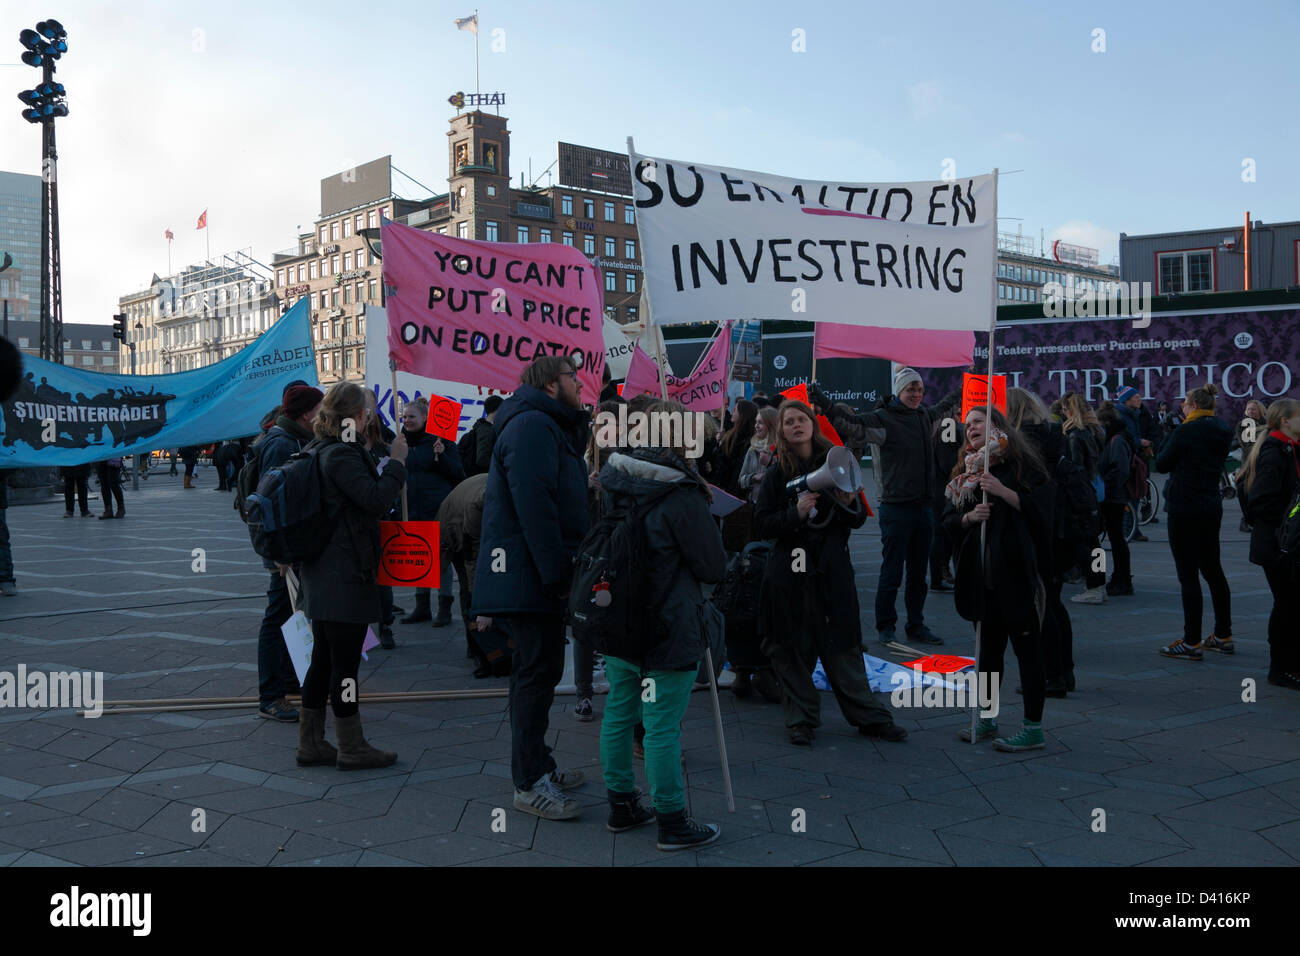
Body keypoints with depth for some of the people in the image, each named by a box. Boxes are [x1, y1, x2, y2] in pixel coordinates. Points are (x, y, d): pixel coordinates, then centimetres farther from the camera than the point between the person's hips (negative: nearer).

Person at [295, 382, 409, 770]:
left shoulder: (318, 450, 14)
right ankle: (352, 748, 9)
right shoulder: (342, 455, -17)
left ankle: (310, 743, 23)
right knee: (345, 663, -1)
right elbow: (376, 500, -22)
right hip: (346, 576, -10)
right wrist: (397, 462, -13)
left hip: (322, 574, 10)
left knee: (323, 661, 15)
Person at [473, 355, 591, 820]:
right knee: (538, 674, -5)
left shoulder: (548, 427, 21)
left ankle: (536, 767, 28)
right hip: (529, 580, -11)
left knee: (535, 672, 17)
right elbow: (534, 507, -24)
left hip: (528, 578, 11)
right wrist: (556, 574, -24)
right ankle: (529, 783, 3)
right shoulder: (533, 425, -15)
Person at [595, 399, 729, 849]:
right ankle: (672, 823, 12)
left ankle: (621, 805, 30)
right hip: (668, 629, -7)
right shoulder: (681, 496, -18)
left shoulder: (615, 485, 3)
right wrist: (707, 522, 7)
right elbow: (714, 567, -10)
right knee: (663, 726, 1)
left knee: (619, 713, 16)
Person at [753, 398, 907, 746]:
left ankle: (869, 717, 15)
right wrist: (795, 513, -17)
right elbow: (761, 524, -3)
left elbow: (859, 521, 9)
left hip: (833, 570, 1)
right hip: (790, 574, 0)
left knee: (843, 647, 3)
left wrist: (850, 503, -12)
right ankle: (801, 720, 17)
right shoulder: (777, 474, 2)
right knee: (793, 650, 3)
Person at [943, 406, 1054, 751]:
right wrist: (969, 516, -9)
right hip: (982, 575, 6)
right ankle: (987, 719, 26)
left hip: (1016, 571, -6)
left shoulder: (1020, 464, -4)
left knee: (1026, 646, 0)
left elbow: (1042, 507, -13)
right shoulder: (966, 470, 14)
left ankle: (1033, 729, 7)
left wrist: (1002, 491, -20)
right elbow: (948, 520, 10)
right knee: (989, 646, 15)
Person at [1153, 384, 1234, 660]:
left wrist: (1166, 442, 9)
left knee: (1188, 576, -5)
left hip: (1184, 508, -8)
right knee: (1213, 570, 16)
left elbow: (1161, 464, -7)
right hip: (1212, 506, 8)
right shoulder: (1222, 433, 9)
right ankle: (1223, 635, 23)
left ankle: (1192, 643, -2)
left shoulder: (1187, 431, -14)